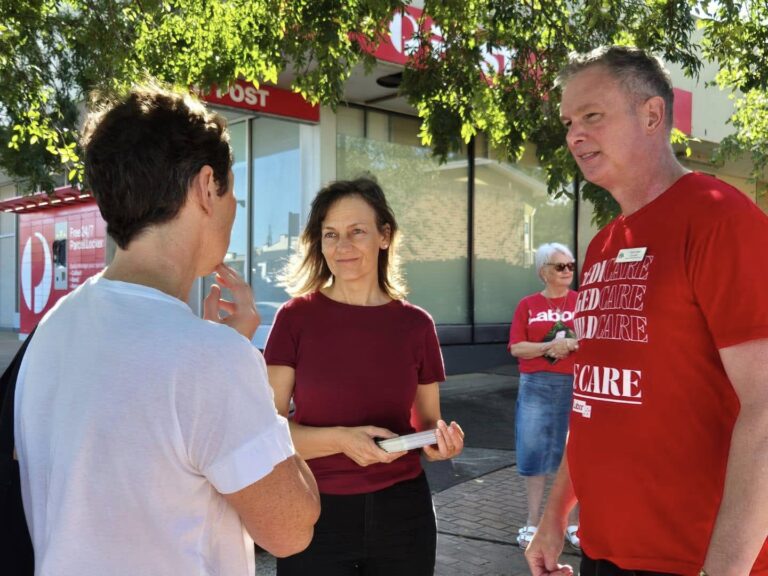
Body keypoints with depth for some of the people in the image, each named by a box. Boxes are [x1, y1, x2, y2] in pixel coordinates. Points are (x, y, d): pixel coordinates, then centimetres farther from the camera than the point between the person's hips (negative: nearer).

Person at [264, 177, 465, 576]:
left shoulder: (416, 325, 0)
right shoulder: (295, 317, -6)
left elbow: (429, 424, 9)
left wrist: (442, 443, -12)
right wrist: (340, 439, -22)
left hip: (402, 513, 3)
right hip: (316, 513, -2)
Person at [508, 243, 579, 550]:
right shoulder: (528, 305, 5)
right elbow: (517, 348, -4)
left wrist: (572, 345, -17)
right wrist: (551, 346, -16)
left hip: (576, 386, 0)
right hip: (536, 387, 1)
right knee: (535, 452, 6)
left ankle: (574, 523, 18)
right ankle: (533, 522, 18)